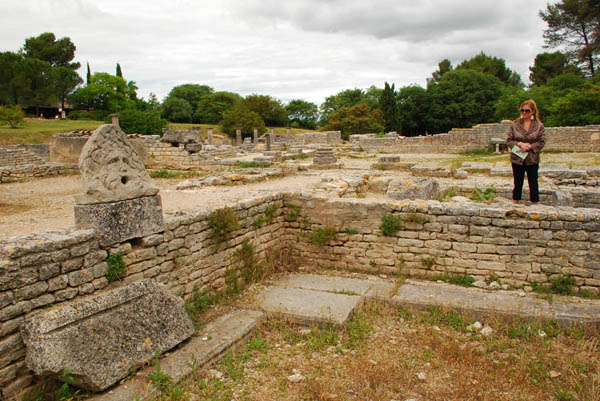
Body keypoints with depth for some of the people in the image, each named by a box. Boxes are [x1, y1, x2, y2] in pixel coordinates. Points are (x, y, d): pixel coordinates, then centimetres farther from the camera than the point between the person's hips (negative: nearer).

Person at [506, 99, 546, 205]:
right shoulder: (514, 124, 1)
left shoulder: (539, 125, 0)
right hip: (517, 159, 1)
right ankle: (515, 203, 19)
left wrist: (529, 147, -17)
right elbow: (509, 140, -1)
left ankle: (534, 204, 16)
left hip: (532, 159, -1)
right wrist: (520, 144, -16)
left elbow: (542, 142, -4)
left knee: (533, 183, 7)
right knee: (517, 183, 10)